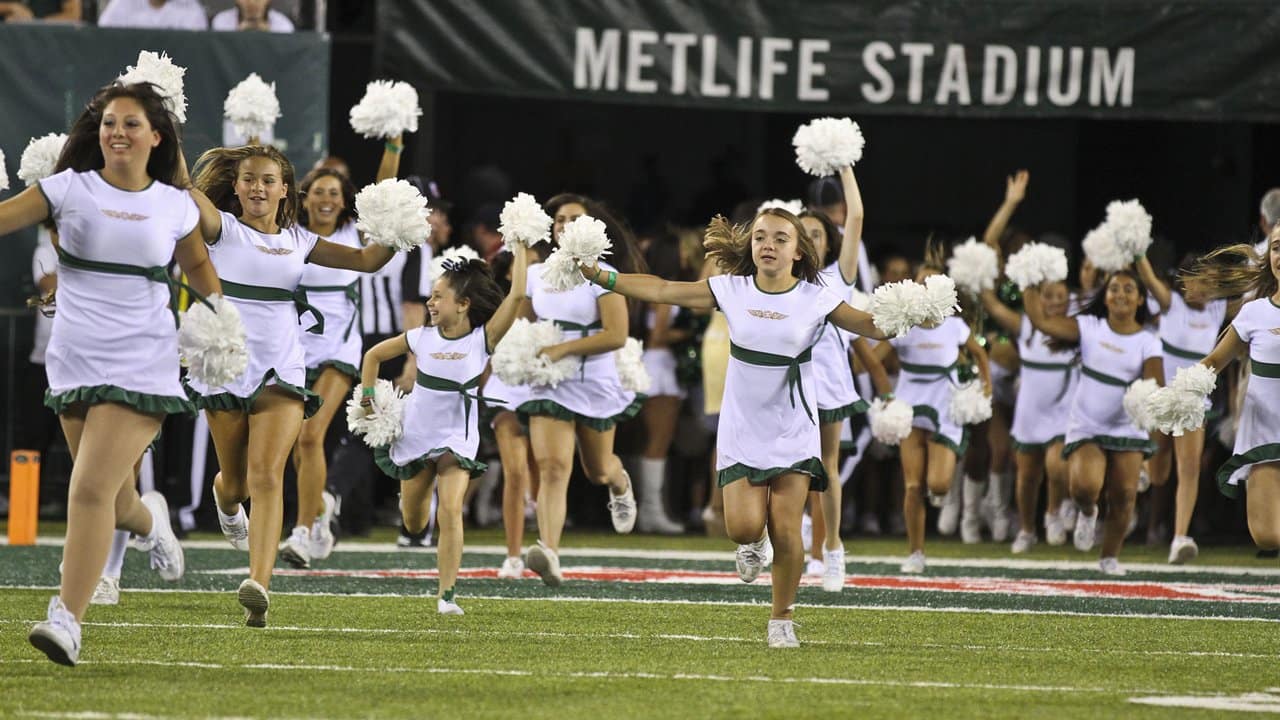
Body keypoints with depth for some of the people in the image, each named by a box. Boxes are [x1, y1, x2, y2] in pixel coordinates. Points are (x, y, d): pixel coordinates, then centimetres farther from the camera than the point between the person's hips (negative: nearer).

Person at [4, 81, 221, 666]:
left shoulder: (175, 206, 5)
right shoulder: (70, 189, 1)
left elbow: (197, 265, 24)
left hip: (141, 365, -2)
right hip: (74, 362, 2)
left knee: (91, 489, -16)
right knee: (110, 500, 12)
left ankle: (67, 619, -13)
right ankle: (149, 519, 50)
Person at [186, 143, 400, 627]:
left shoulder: (298, 241, 12)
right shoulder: (222, 228, 1)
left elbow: (366, 260, 15)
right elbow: (186, 196, -18)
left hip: (281, 370, 1)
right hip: (225, 365, -1)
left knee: (267, 476, -16)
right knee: (236, 481, 11)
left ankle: (258, 586, -27)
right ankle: (226, 501, 52)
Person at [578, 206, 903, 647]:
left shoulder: (815, 300, -5)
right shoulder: (732, 291, -1)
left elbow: (872, 326, -6)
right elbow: (663, 291, -1)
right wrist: (599, 276, -6)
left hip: (793, 433, -1)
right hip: (742, 432, 1)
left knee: (786, 530, -7)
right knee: (743, 526, -11)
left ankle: (781, 619, 12)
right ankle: (754, 544, 27)